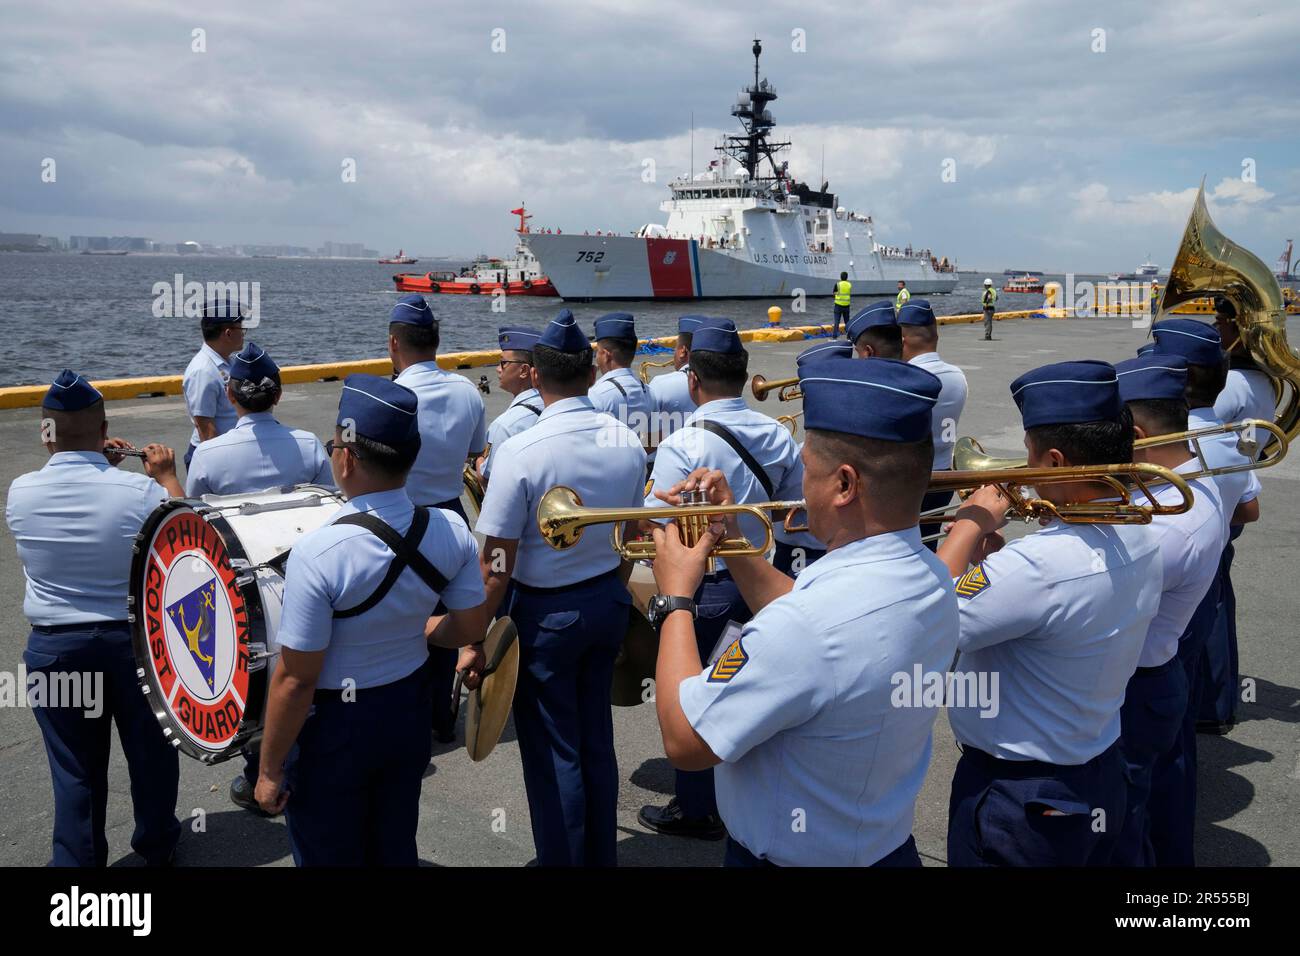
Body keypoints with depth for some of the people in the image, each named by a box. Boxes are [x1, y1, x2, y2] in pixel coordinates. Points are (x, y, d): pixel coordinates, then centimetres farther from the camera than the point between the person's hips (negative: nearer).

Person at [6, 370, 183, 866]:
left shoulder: (20, 493, -11)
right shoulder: (139, 490, -21)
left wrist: (95, 464, 16)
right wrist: (166, 476, 5)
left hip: (54, 648, 1)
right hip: (134, 639, -1)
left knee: (74, 768, 14)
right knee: (149, 749, 19)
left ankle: (78, 858, 26)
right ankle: (157, 845, 37)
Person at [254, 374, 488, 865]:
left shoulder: (318, 552, -29)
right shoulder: (451, 530, -14)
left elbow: (296, 678, -23)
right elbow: (470, 628, -1)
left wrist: (270, 770, -10)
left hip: (334, 729, -4)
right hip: (410, 710, 5)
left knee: (329, 856, 19)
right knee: (397, 848, 25)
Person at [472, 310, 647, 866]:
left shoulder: (521, 452, -21)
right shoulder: (627, 441, -4)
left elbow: (497, 564, -19)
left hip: (546, 612, -6)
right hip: (610, 600, 6)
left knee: (553, 752, 9)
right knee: (597, 740, 20)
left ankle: (562, 859, 22)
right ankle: (600, 857, 35)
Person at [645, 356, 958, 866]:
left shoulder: (806, 626, -37)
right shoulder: (931, 580, -11)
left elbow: (683, 739, -25)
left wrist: (674, 598, -15)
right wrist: (732, 543, -3)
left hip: (786, 855, -6)